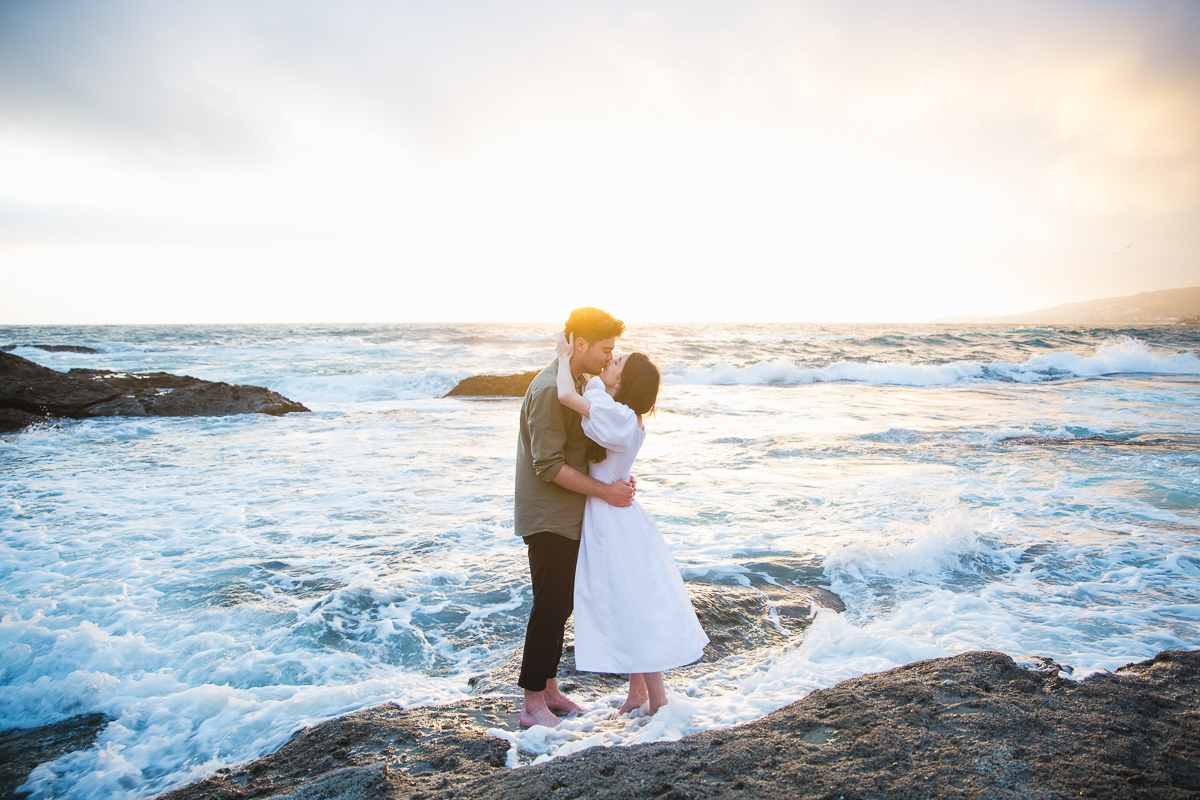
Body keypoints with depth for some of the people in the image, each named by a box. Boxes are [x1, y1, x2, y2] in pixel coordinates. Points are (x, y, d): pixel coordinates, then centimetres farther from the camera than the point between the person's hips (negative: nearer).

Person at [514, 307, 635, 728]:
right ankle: (532, 704, 12)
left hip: (568, 515, 10)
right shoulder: (549, 389, -21)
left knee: (561, 604, 16)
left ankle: (549, 689, 29)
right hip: (547, 518, -10)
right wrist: (604, 491, -20)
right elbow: (549, 465, -24)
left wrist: (616, 479, 6)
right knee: (549, 606, -1)